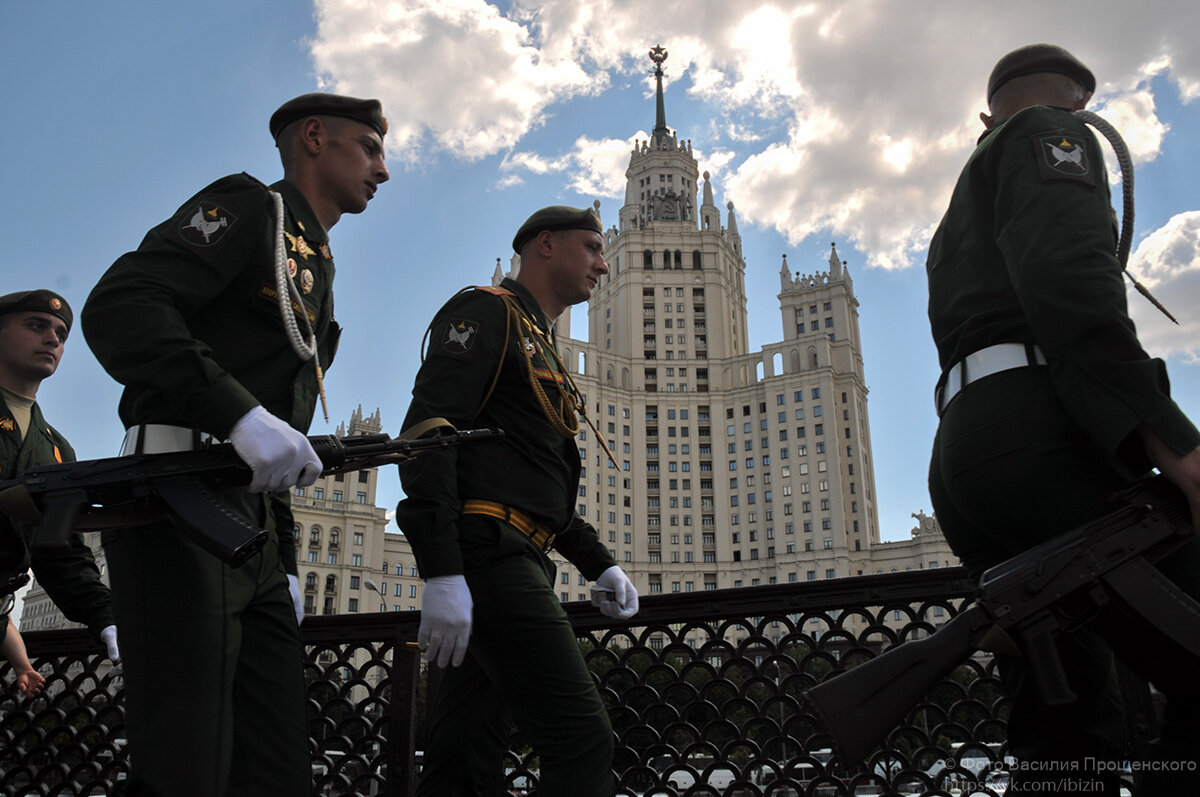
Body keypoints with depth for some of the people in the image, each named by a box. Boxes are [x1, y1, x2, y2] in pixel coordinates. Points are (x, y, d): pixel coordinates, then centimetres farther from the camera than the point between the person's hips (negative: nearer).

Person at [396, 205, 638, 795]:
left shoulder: (544, 353, 29)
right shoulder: (487, 311, -1)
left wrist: (598, 563, 19)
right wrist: (441, 572, -25)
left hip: (517, 566, 10)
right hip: (486, 553, -10)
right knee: (583, 741, -15)